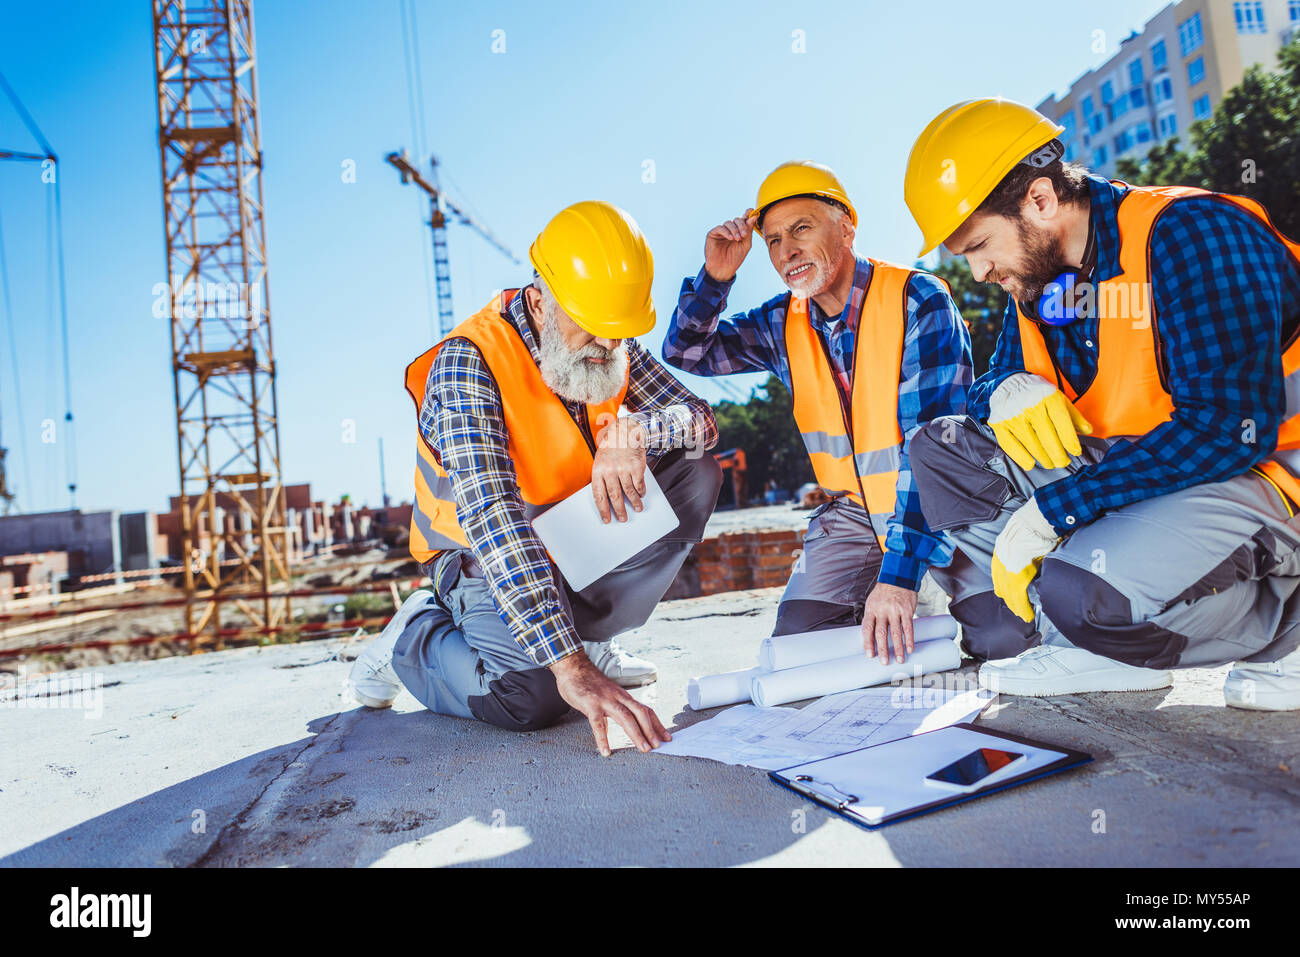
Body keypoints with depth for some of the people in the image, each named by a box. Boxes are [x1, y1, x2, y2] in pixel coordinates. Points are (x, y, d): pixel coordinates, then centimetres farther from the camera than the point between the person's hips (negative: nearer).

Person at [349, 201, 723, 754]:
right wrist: (569, 667, -45)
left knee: (696, 476, -10)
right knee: (531, 697, -31)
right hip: (483, 559, -6)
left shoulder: (613, 348, -6)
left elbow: (701, 420, -6)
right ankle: (413, 637, 2)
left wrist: (631, 432, -32)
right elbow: (491, 520, -38)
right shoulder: (468, 362, -27)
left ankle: (588, 634, -1)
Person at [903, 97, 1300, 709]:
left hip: (1250, 474, -8)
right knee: (941, 446, -4)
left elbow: (1227, 428, -26)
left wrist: (1050, 510, -27)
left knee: (1084, 591, -35)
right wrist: (1006, 391, -13)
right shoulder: (1035, 271, 5)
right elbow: (996, 379, 15)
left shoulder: (1193, 234, -17)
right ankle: (1088, 641, -12)